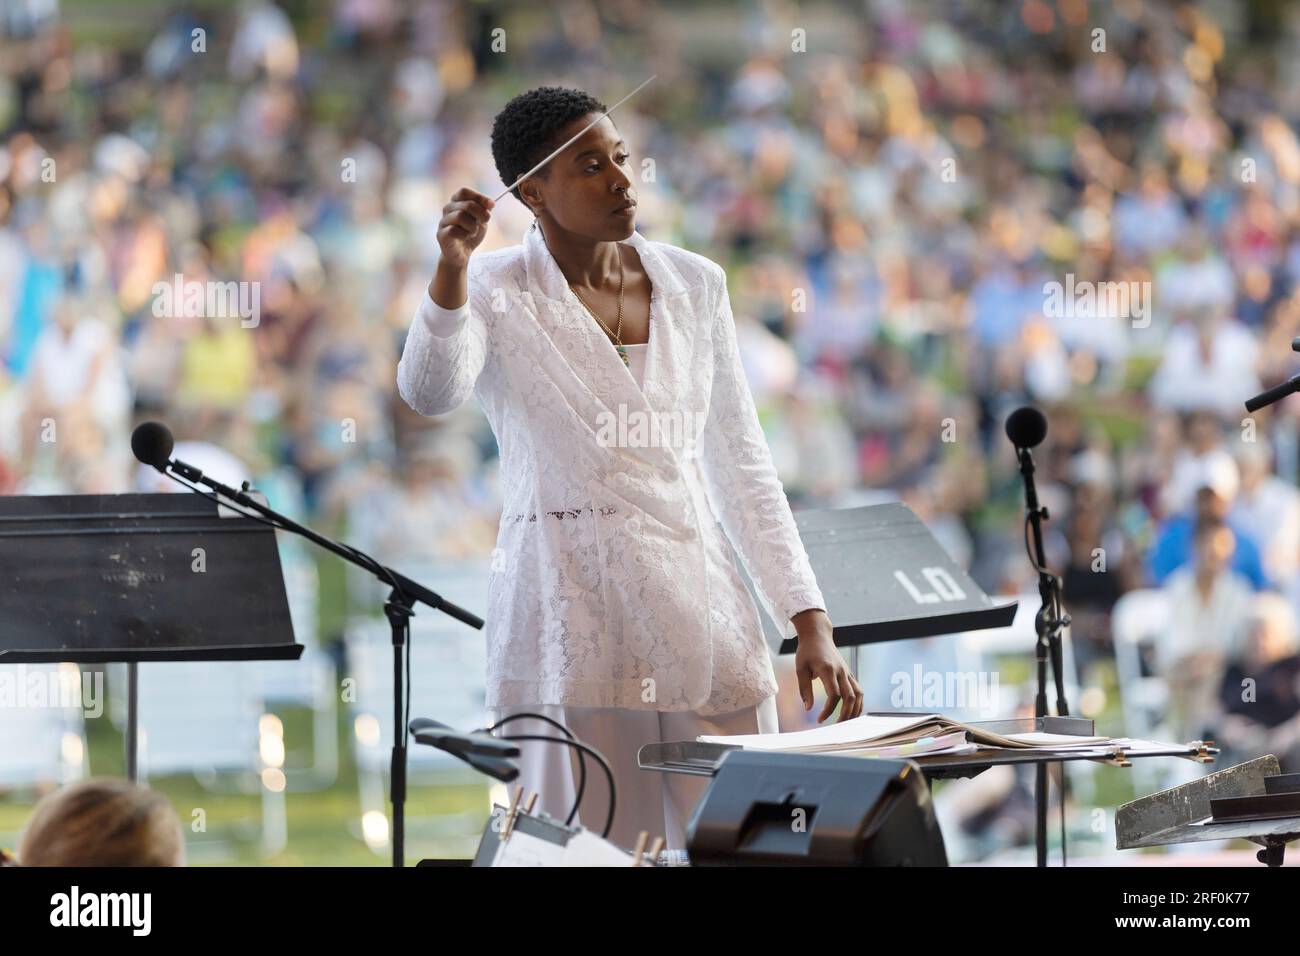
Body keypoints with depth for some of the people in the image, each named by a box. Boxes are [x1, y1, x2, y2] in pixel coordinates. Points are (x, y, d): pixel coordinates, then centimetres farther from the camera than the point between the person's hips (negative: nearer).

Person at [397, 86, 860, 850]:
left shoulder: (693, 285, 10)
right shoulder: (496, 294, -1)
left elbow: (742, 464, 12)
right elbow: (432, 392, -22)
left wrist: (810, 621, 5)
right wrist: (452, 267, -38)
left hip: (704, 610, 4)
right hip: (572, 617, -4)